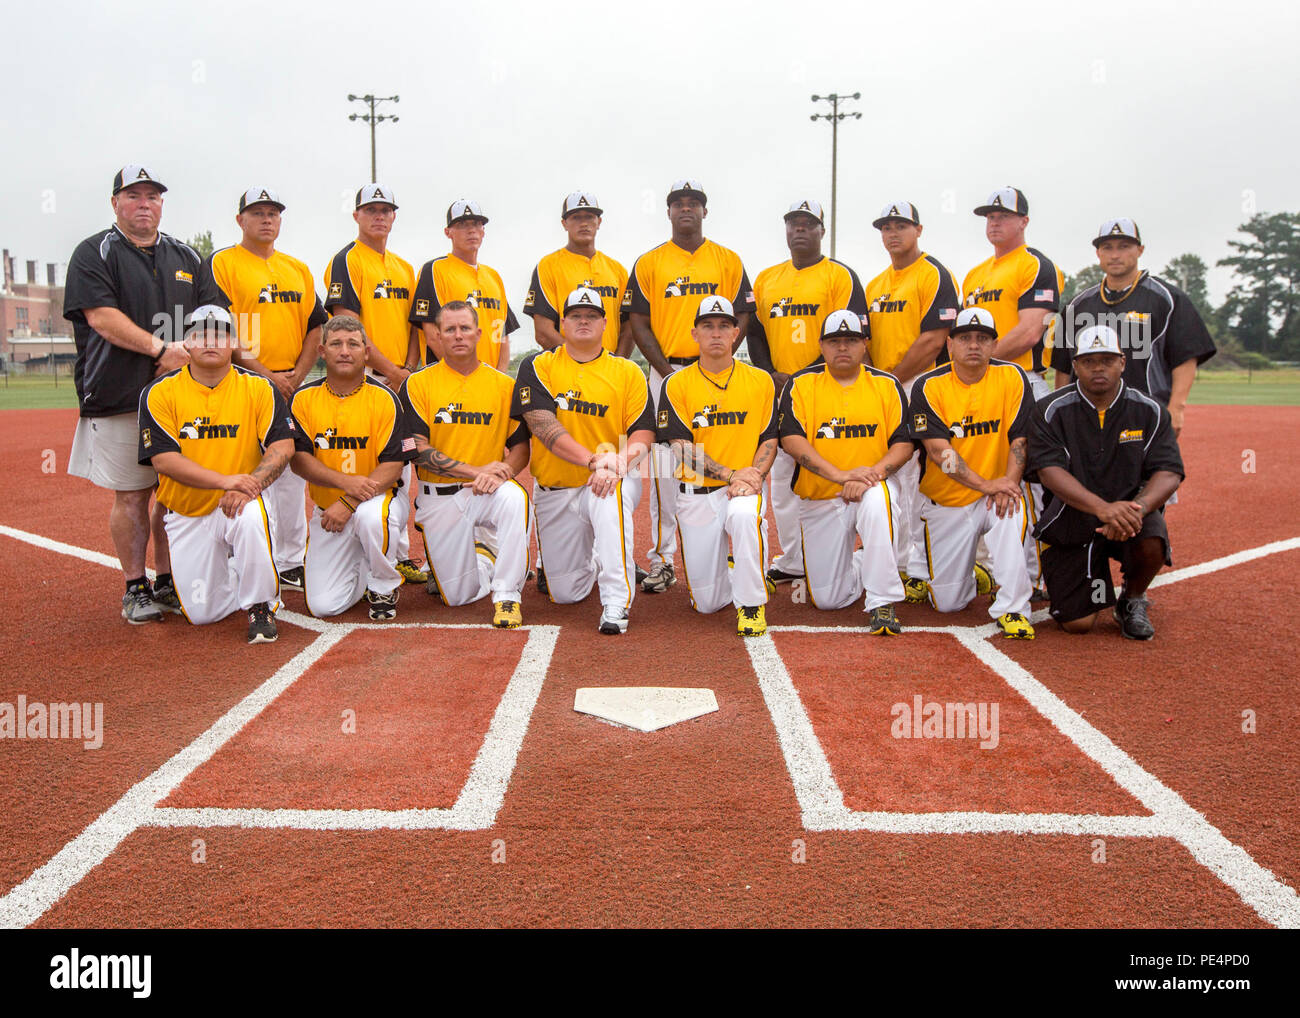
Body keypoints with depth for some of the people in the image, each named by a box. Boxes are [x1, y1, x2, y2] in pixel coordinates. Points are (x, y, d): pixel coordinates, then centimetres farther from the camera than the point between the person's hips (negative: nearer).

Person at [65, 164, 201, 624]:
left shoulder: (186, 257, 16)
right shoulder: (94, 253, 2)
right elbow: (101, 317, -10)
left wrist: (185, 357, -5)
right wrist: (161, 349, -18)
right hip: (119, 400, -4)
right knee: (131, 495, 0)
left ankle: (167, 582, 17)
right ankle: (136, 587, 11)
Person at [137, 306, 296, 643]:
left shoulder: (258, 387, -3)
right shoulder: (159, 393, -5)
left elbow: (282, 446, -10)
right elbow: (164, 459, -14)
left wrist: (250, 485, -28)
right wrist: (226, 480, -27)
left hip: (240, 501, -1)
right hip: (186, 514, 1)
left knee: (250, 518, -39)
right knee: (201, 614, -1)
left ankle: (260, 606, -16)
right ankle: (229, 570, 33)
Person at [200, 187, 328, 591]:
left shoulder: (298, 269, 16)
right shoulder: (221, 264, -1)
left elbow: (315, 327, 12)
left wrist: (296, 376, -3)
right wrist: (266, 374, -14)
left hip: (292, 387, 6)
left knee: (292, 477, 9)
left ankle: (290, 562, 18)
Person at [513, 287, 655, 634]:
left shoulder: (628, 372, 2)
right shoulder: (538, 367, 0)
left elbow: (643, 432, -5)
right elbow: (543, 426, -14)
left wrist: (617, 463, -26)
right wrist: (593, 460, -27)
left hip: (609, 482, -1)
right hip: (555, 490, 2)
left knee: (610, 497, -40)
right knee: (565, 594, 6)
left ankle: (616, 603, -35)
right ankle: (596, 562, 43)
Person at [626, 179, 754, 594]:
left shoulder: (729, 261, 9)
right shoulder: (648, 263, 8)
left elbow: (742, 316, 6)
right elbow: (638, 321, 4)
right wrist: (665, 369, -7)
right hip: (666, 372, 0)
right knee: (664, 467, -3)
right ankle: (662, 559, 3)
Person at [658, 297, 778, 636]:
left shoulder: (761, 381, 5)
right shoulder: (677, 385, 0)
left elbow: (769, 440, 5)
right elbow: (681, 446, -7)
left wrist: (753, 475, -15)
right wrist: (731, 474, -18)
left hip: (745, 489, -1)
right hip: (696, 493, 1)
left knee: (744, 516, -40)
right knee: (706, 603, 3)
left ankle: (751, 604, -20)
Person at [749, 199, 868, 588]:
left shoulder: (841, 276, 0)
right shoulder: (766, 278, 15)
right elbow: (755, 332, 14)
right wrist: (773, 376, -2)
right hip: (778, 394, 5)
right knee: (782, 476, 8)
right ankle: (792, 560, 16)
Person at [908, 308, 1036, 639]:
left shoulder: (1012, 377, -4)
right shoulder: (928, 386, -9)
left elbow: (1019, 439, -7)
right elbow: (939, 450, -17)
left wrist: (1008, 484, -25)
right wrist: (986, 484, -27)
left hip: (996, 492, 0)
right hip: (946, 502, 0)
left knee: (1012, 512, -38)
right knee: (948, 603, 2)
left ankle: (1011, 609, -25)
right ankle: (968, 572, 39)